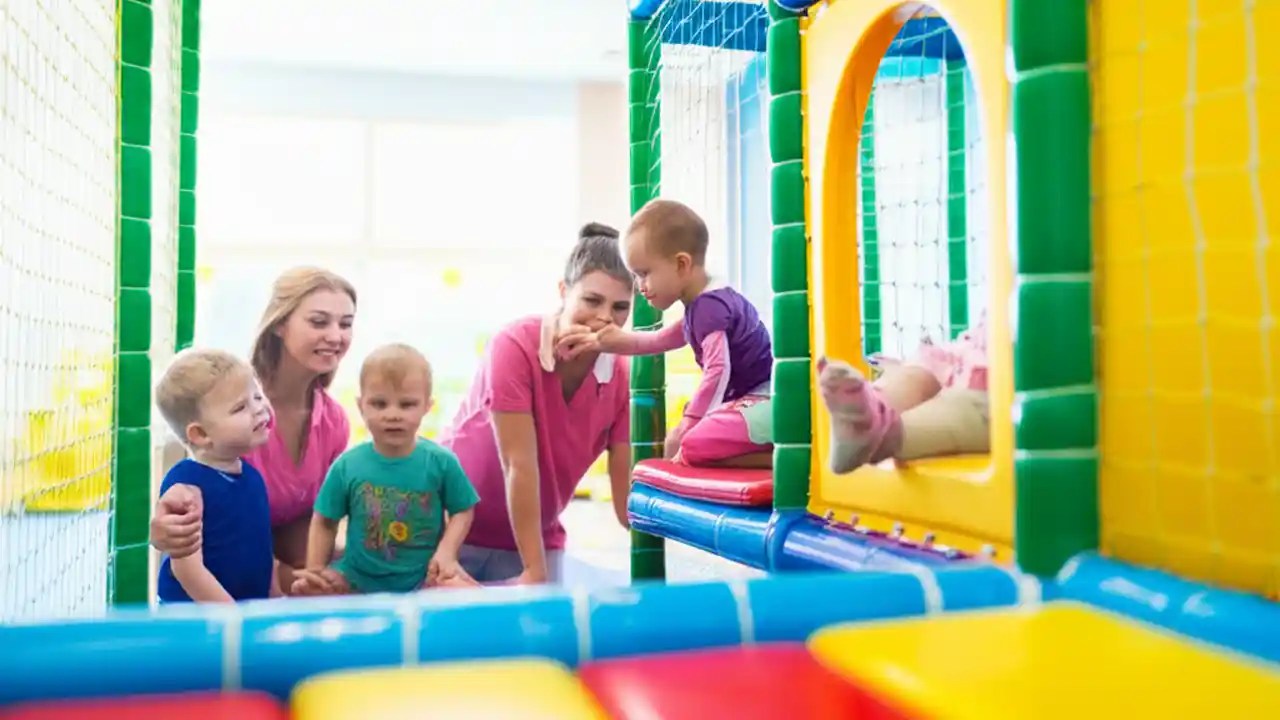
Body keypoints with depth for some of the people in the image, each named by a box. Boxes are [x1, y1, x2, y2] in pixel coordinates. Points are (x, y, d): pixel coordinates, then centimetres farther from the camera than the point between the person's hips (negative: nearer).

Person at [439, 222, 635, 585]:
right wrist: (536, 570, -25)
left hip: (532, 538, 4)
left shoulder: (621, 379, -11)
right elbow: (519, 466, -25)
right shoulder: (515, 346, -23)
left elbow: (626, 489, -12)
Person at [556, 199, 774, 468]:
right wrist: (616, 341, 15)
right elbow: (657, 341, 24)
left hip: (767, 398, -11)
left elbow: (718, 369, -26)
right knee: (676, 441, 17)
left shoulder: (709, 306, -17)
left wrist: (689, 421, -21)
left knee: (697, 445, -29)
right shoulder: (706, 304, 15)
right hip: (748, 398, 11)